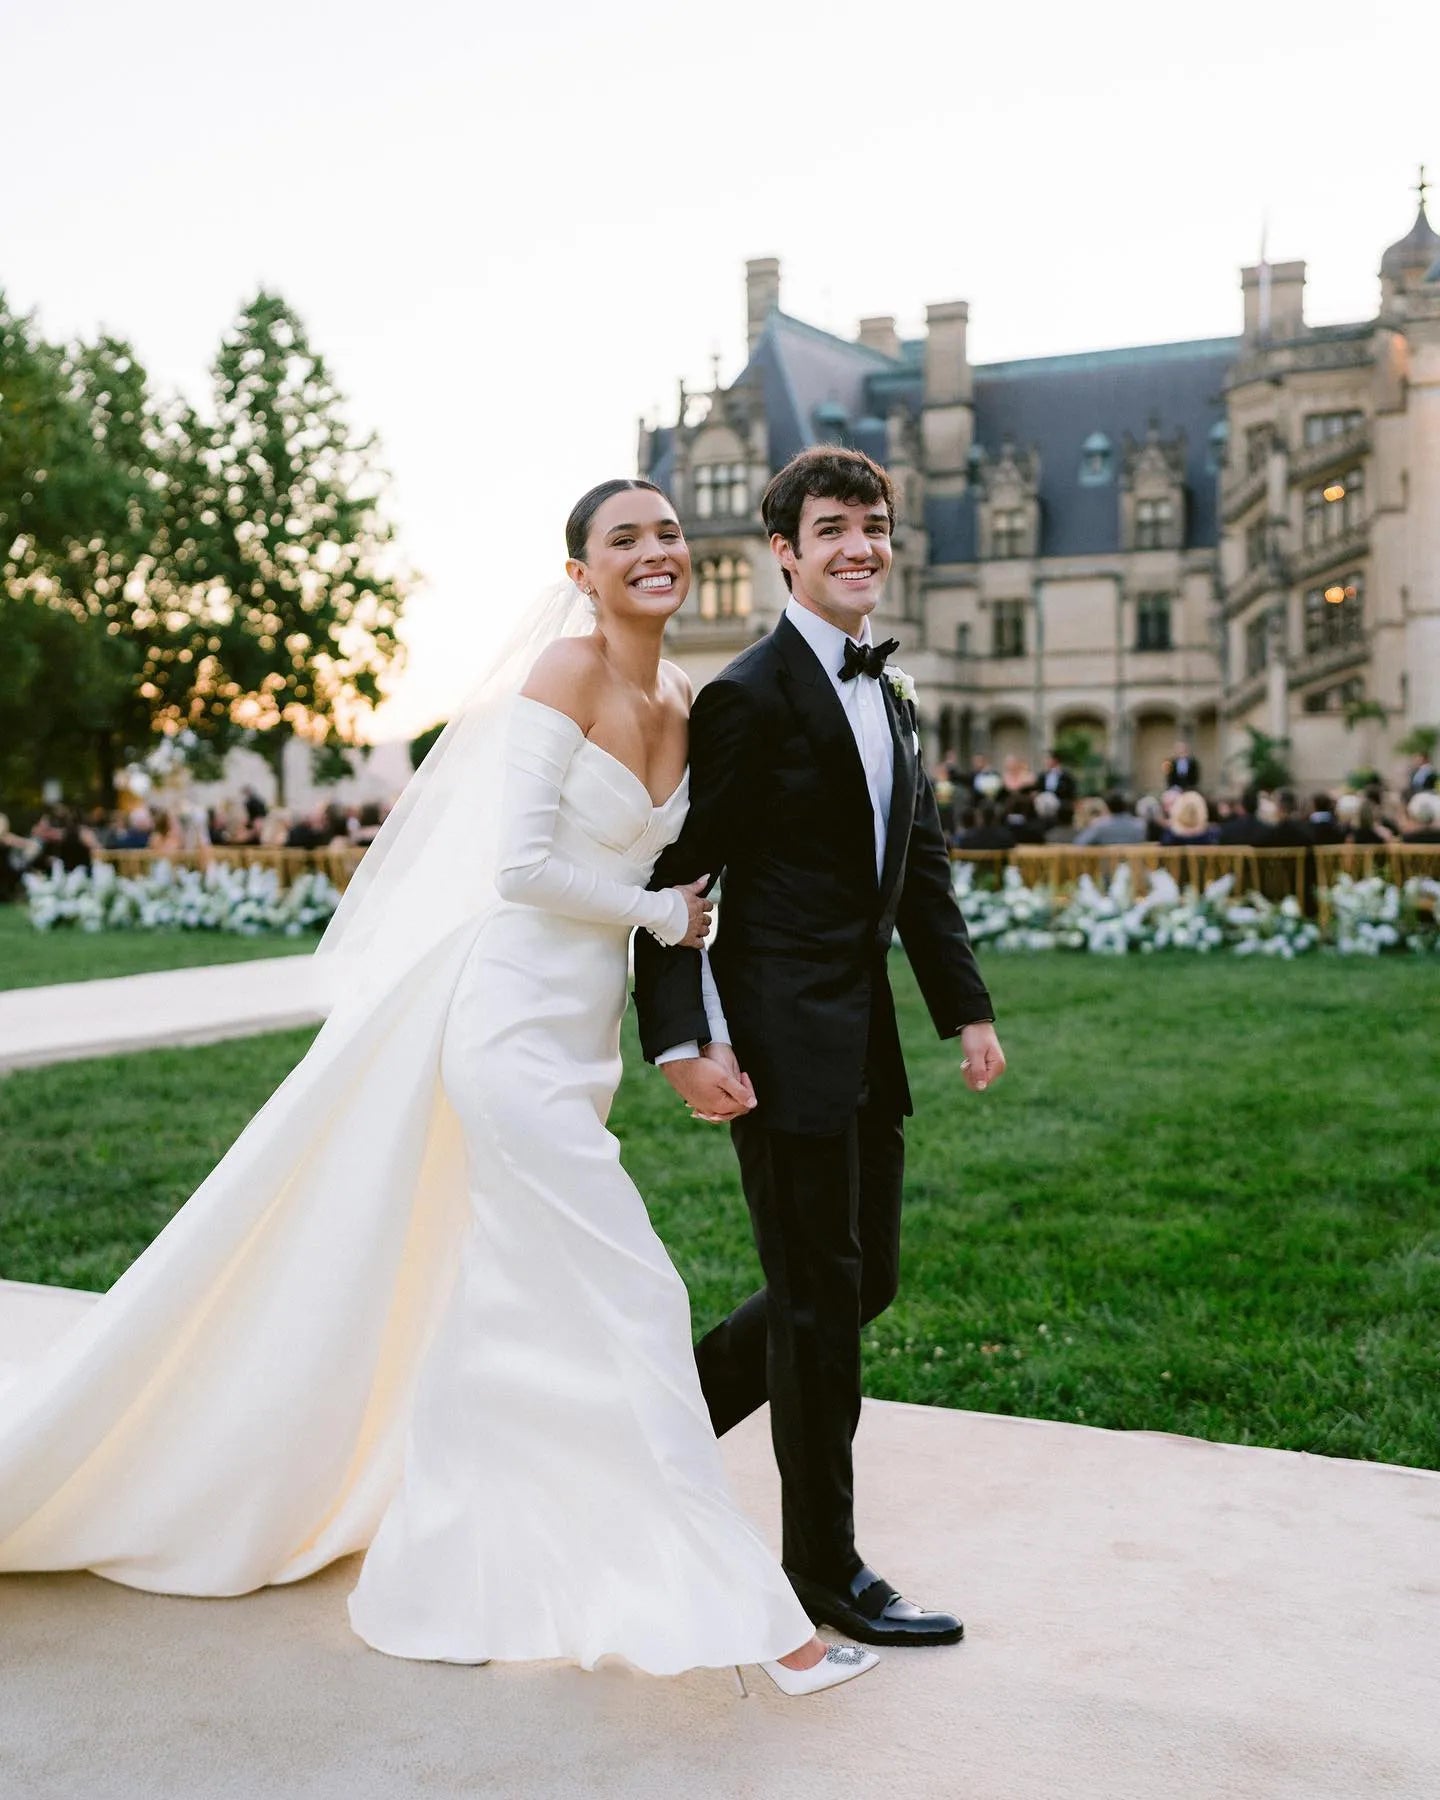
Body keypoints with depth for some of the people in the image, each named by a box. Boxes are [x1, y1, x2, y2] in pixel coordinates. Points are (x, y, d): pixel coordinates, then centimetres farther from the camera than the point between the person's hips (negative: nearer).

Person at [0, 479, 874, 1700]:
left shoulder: (681, 704, 10)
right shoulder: (566, 669, -13)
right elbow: (522, 866, -19)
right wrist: (660, 913, -7)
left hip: (579, 1034, 8)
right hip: (515, 1021, -8)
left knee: (498, 1322, 16)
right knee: (627, 1301, -5)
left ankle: (422, 1590, 33)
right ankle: (740, 1609, 5)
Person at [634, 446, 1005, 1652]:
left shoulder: (891, 693, 15)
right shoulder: (749, 697, -12)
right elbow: (675, 877, -14)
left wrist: (966, 1008, 13)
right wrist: (682, 1044, -20)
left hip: (867, 1038, 9)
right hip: (786, 1042, -9)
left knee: (867, 1279, 17)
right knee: (820, 1300, 2)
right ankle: (825, 1569, 19)